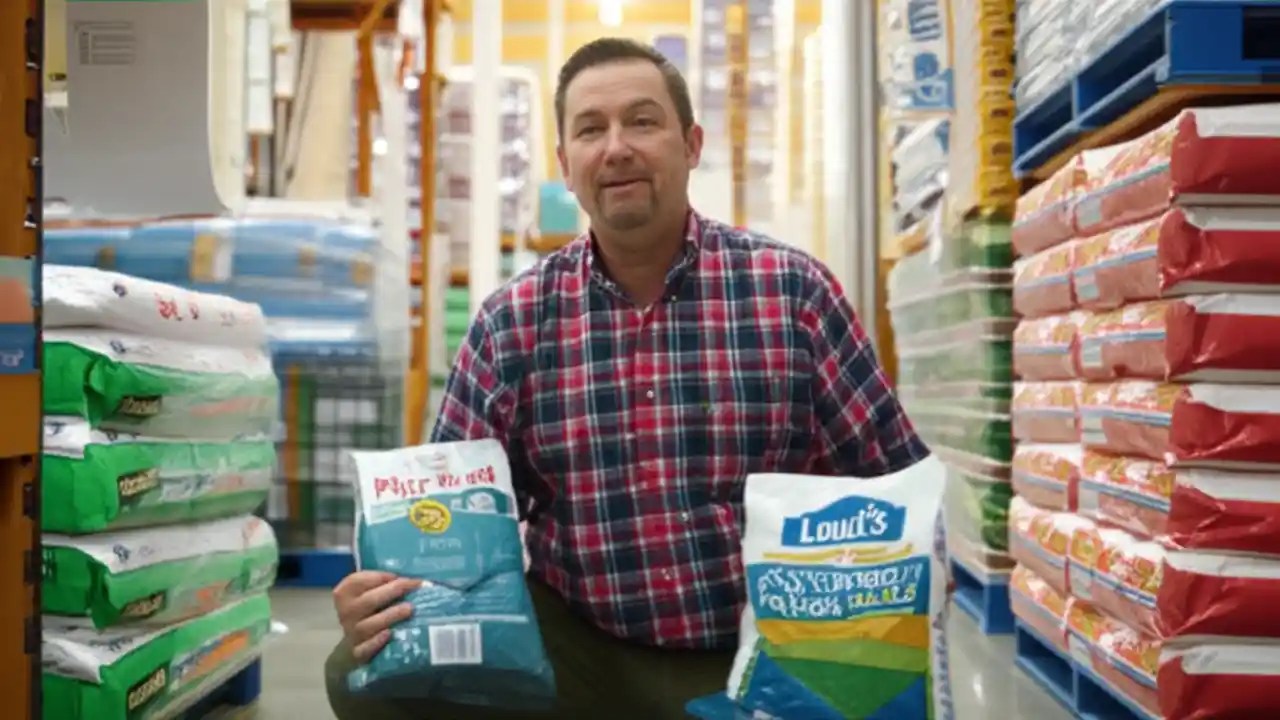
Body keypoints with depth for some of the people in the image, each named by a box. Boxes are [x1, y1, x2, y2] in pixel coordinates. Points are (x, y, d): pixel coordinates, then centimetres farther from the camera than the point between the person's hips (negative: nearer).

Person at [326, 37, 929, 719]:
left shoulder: (792, 290, -5)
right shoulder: (511, 322, 0)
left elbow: (895, 483, -1)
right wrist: (388, 596, -17)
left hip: (765, 657, 0)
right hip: (577, 645, 1)